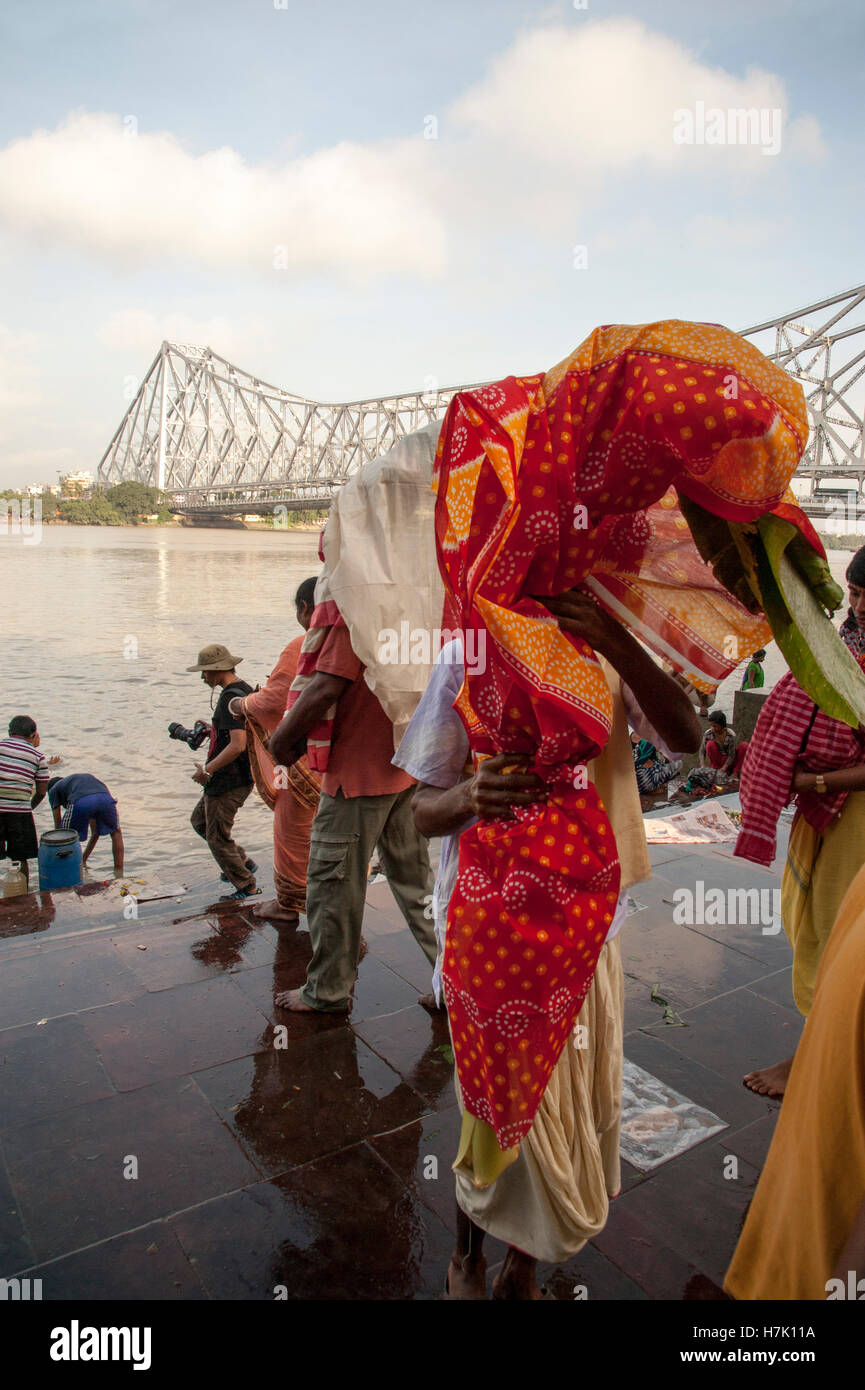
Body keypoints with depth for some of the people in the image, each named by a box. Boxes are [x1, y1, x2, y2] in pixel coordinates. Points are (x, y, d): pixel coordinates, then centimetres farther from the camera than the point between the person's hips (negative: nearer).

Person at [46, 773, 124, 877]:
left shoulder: (53, 790, 36)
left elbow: (58, 826, 32)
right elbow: (95, 832, 47)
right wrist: (84, 858, 54)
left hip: (80, 802, -3)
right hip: (105, 798, 4)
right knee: (116, 833, 31)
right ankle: (119, 876, 27)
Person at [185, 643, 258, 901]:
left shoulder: (230, 698, -21)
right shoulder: (245, 690, 10)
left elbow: (237, 746, -28)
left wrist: (206, 769, -20)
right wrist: (212, 730, 16)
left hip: (227, 780, -10)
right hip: (241, 776, 10)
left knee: (217, 837, 3)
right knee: (199, 821, 24)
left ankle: (247, 887, 14)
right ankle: (243, 863, 27)